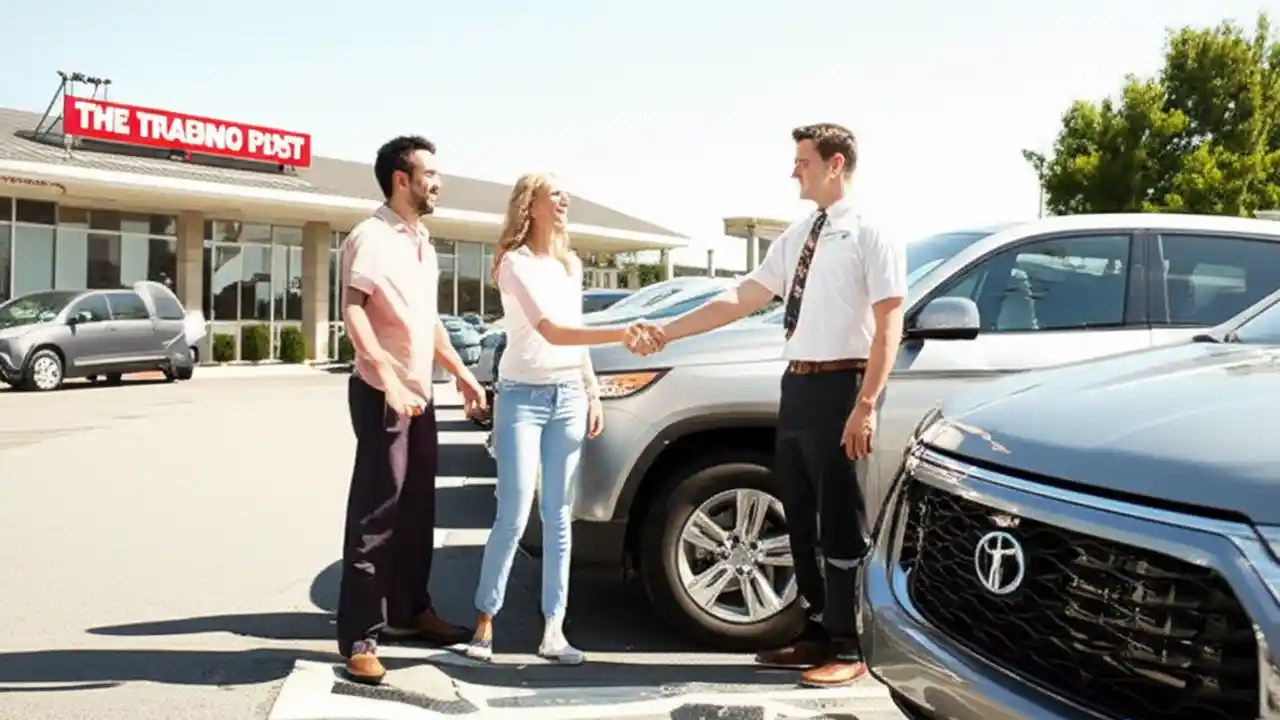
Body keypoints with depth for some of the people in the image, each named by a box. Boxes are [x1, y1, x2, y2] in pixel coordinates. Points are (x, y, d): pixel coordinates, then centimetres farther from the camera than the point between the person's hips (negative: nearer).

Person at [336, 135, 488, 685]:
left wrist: (460, 372, 18)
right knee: (375, 513, -7)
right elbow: (353, 312, -21)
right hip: (381, 393, -8)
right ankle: (359, 638, -1)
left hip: (419, 393, 9)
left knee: (416, 509, 15)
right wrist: (389, 380, -31)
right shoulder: (372, 236, -11)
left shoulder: (422, 241, 16)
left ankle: (410, 610, 28)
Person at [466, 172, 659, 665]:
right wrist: (622, 334, -31)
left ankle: (553, 630, 8)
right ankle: (485, 621, 7)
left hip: (568, 396, 6)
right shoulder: (515, 262, -9)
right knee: (514, 516, -8)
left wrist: (592, 392, 12)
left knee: (558, 517, 4)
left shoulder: (571, 264, 13)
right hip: (523, 395, -6)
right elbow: (551, 331, -22)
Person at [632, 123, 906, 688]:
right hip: (797, 386, 8)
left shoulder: (870, 233, -8)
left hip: (841, 386, -8)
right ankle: (817, 634, 29)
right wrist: (668, 330, 8)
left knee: (840, 523, 0)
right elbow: (741, 299, 13)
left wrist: (866, 405, -20)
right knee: (801, 519, 15)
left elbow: (889, 326, -13)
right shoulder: (796, 237, 15)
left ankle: (848, 650, 13)